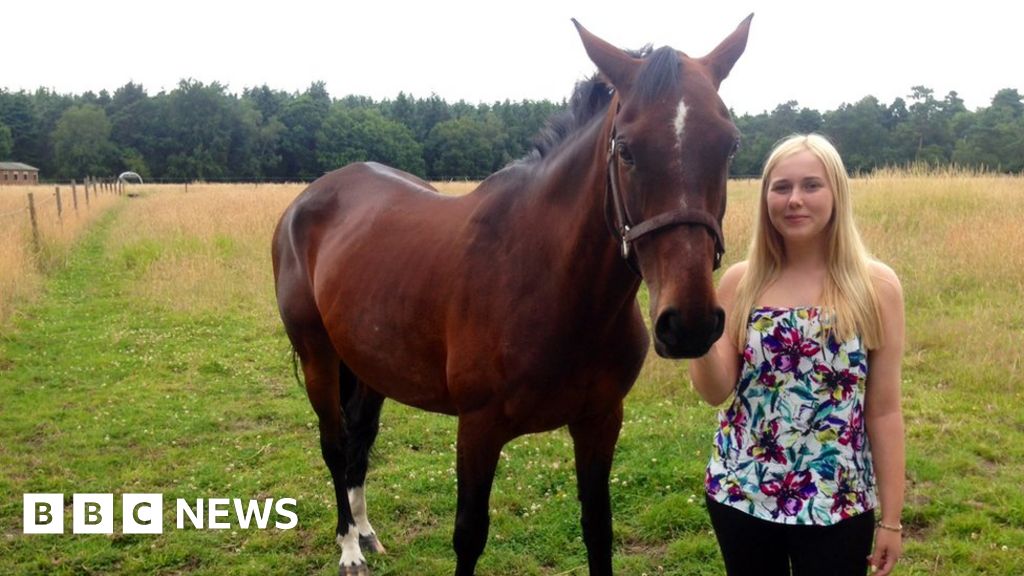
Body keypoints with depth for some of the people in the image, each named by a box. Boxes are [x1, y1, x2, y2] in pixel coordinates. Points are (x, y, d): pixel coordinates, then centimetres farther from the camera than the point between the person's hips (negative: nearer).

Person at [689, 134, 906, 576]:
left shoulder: (875, 286, -6)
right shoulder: (740, 282, -3)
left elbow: (883, 410, -4)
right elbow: (715, 393, -4)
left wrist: (891, 518, -2)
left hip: (838, 503, -1)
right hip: (740, 493, 2)